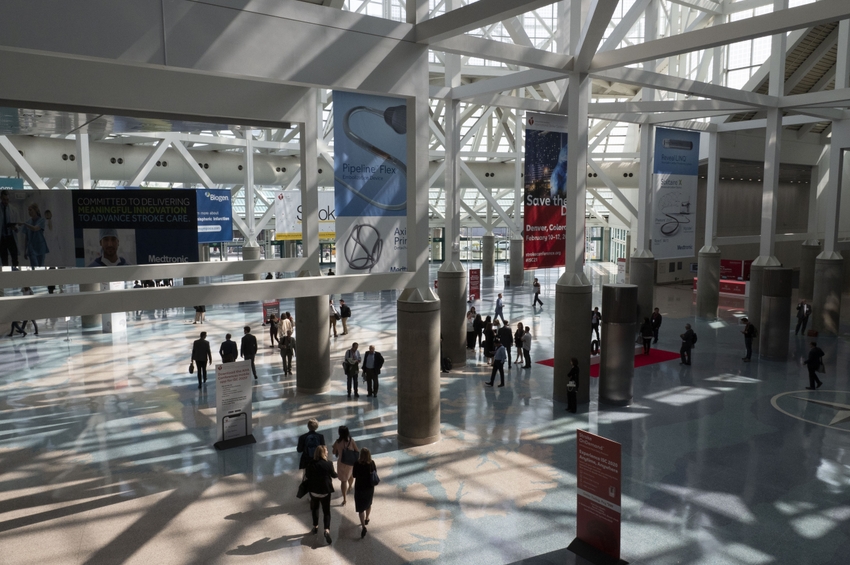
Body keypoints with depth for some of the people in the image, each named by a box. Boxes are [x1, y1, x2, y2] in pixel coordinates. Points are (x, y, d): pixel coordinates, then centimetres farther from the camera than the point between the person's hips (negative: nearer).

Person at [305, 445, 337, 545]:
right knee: (326, 511, 5)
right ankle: (327, 530, -11)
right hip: (325, 491, -2)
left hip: (313, 491, 2)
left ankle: (315, 527, 35)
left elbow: (307, 476, 0)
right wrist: (335, 473, 21)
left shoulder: (311, 464, -10)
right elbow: (334, 475, -2)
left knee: (315, 509, 25)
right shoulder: (328, 464, -15)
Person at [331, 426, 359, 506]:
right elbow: (357, 451, -8)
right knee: (351, 475, 31)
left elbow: (334, 452, -5)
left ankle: (344, 498, 5)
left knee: (343, 480, 7)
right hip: (351, 463, 2)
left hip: (341, 463, -2)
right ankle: (350, 487, 57)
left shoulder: (337, 442, -18)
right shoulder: (351, 441, -17)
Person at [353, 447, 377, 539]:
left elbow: (354, 475, -10)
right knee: (368, 504, 27)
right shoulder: (372, 463, -15)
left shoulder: (357, 464, -22)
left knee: (360, 508, 5)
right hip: (370, 487, 3)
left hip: (359, 488, -3)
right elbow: (375, 473, 0)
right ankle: (366, 519, 47)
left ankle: (363, 527, -5)